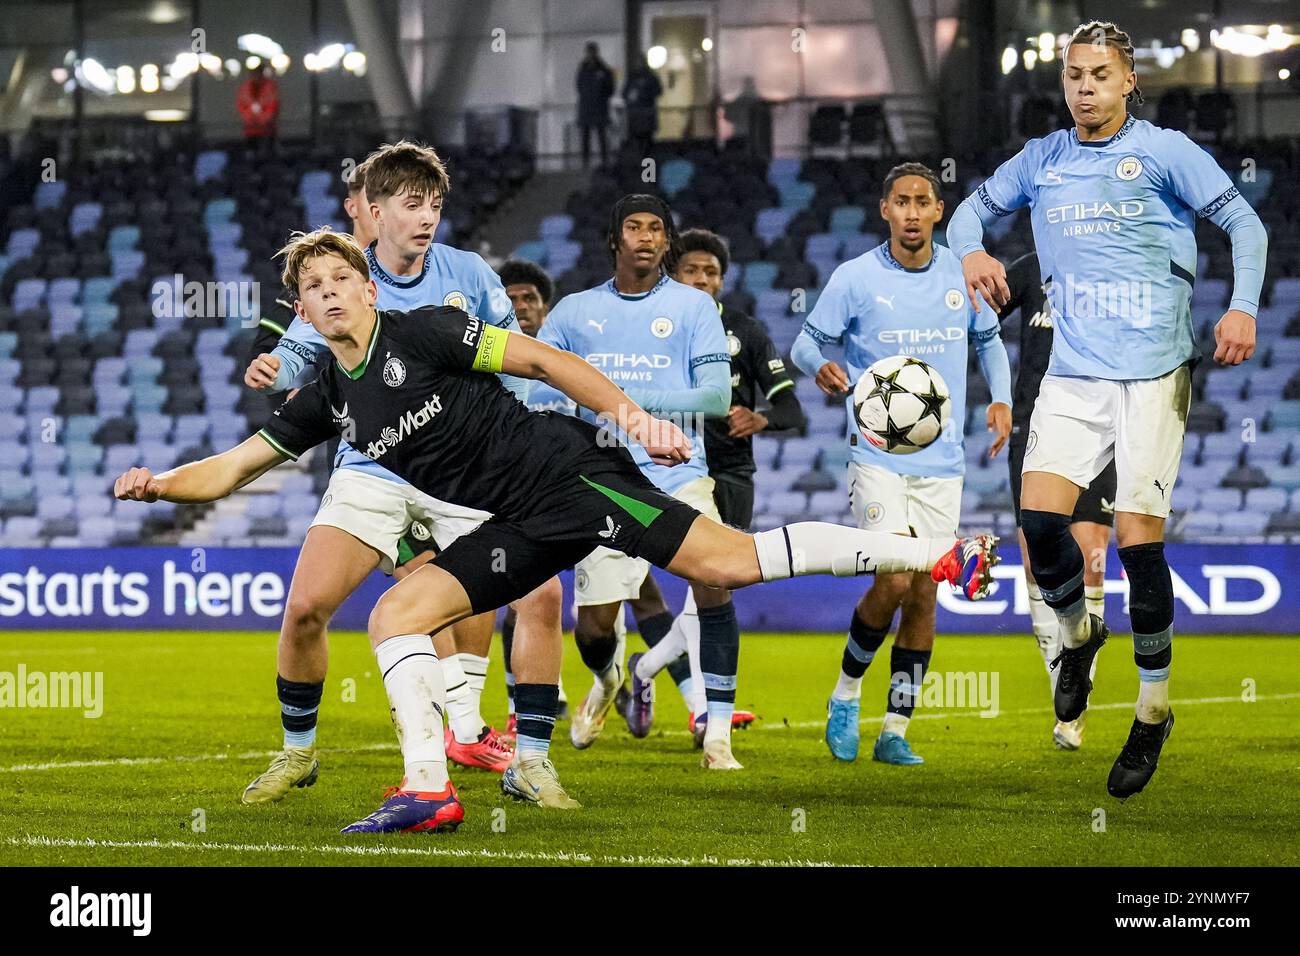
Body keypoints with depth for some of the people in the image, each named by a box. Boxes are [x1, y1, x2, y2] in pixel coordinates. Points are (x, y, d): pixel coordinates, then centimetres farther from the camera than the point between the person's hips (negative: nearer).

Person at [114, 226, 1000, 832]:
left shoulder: (422, 333, -9)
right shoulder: (328, 401, 9)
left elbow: (541, 358, -9)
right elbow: (232, 468, 13)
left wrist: (630, 413, -17)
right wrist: (159, 482, -4)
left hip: (568, 471, -6)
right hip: (516, 530, 6)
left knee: (728, 561, -15)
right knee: (396, 614, -7)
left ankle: (939, 552, -10)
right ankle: (429, 789, -8)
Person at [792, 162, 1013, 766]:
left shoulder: (963, 276, 5)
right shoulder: (854, 278, -5)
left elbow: (988, 341, 20)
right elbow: (807, 340, 2)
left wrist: (1001, 399, 4)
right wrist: (820, 366, -21)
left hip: (941, 464, 4)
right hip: (876, 458, -4)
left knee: (924, 596, 3)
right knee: (894, 580, -18)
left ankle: (895, 732, 11)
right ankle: (846, 694, 6)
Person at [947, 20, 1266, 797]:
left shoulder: (1164, 151, -1)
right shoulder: (1042, 161, 11)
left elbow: (1244, 222, -1)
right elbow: (973, 208, 21)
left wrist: (1242, 307, -16)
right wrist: (972, 251, -3)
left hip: (1155, 371, -3)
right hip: (1073, 373, 3)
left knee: (1138, 537, -9)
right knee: (1039, 517, -14)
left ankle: (1154, 710, 6)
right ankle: (1078, 632, 19)